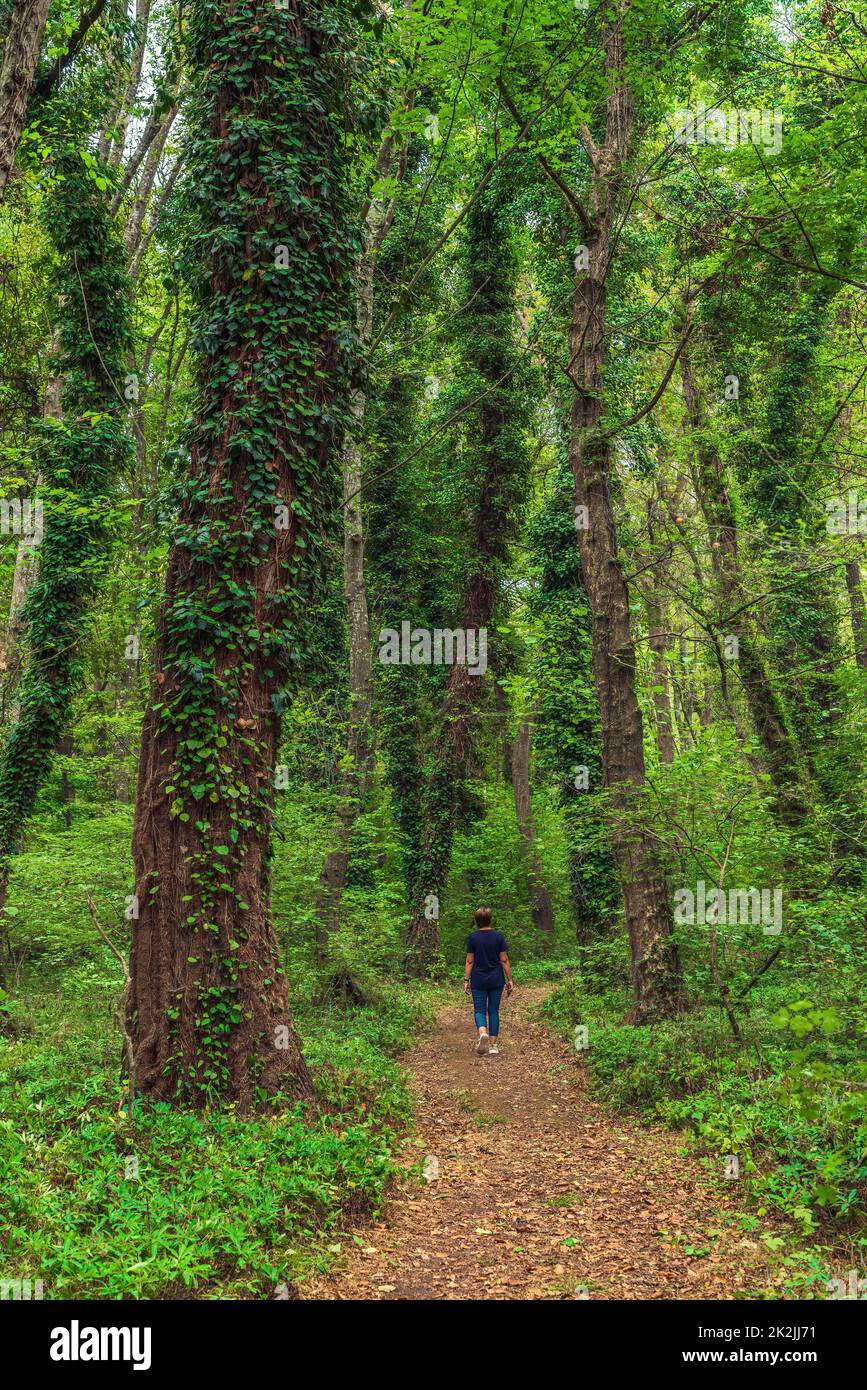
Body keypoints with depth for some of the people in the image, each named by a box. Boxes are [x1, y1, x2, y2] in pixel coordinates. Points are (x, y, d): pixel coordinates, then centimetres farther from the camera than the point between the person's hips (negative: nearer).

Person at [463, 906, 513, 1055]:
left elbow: (469, 961, -5)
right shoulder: (498, 936, -3)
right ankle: (493, 1045, 10)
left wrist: (466, 980, 2)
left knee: (479, 1010, 6)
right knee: (494, 1011, 10)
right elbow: (504, 960, -2)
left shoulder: (472, 937, -6)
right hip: (496, 980, 1)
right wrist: (509, 980, 4)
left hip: (478, 981, -1)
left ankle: (483, 1033, -23)